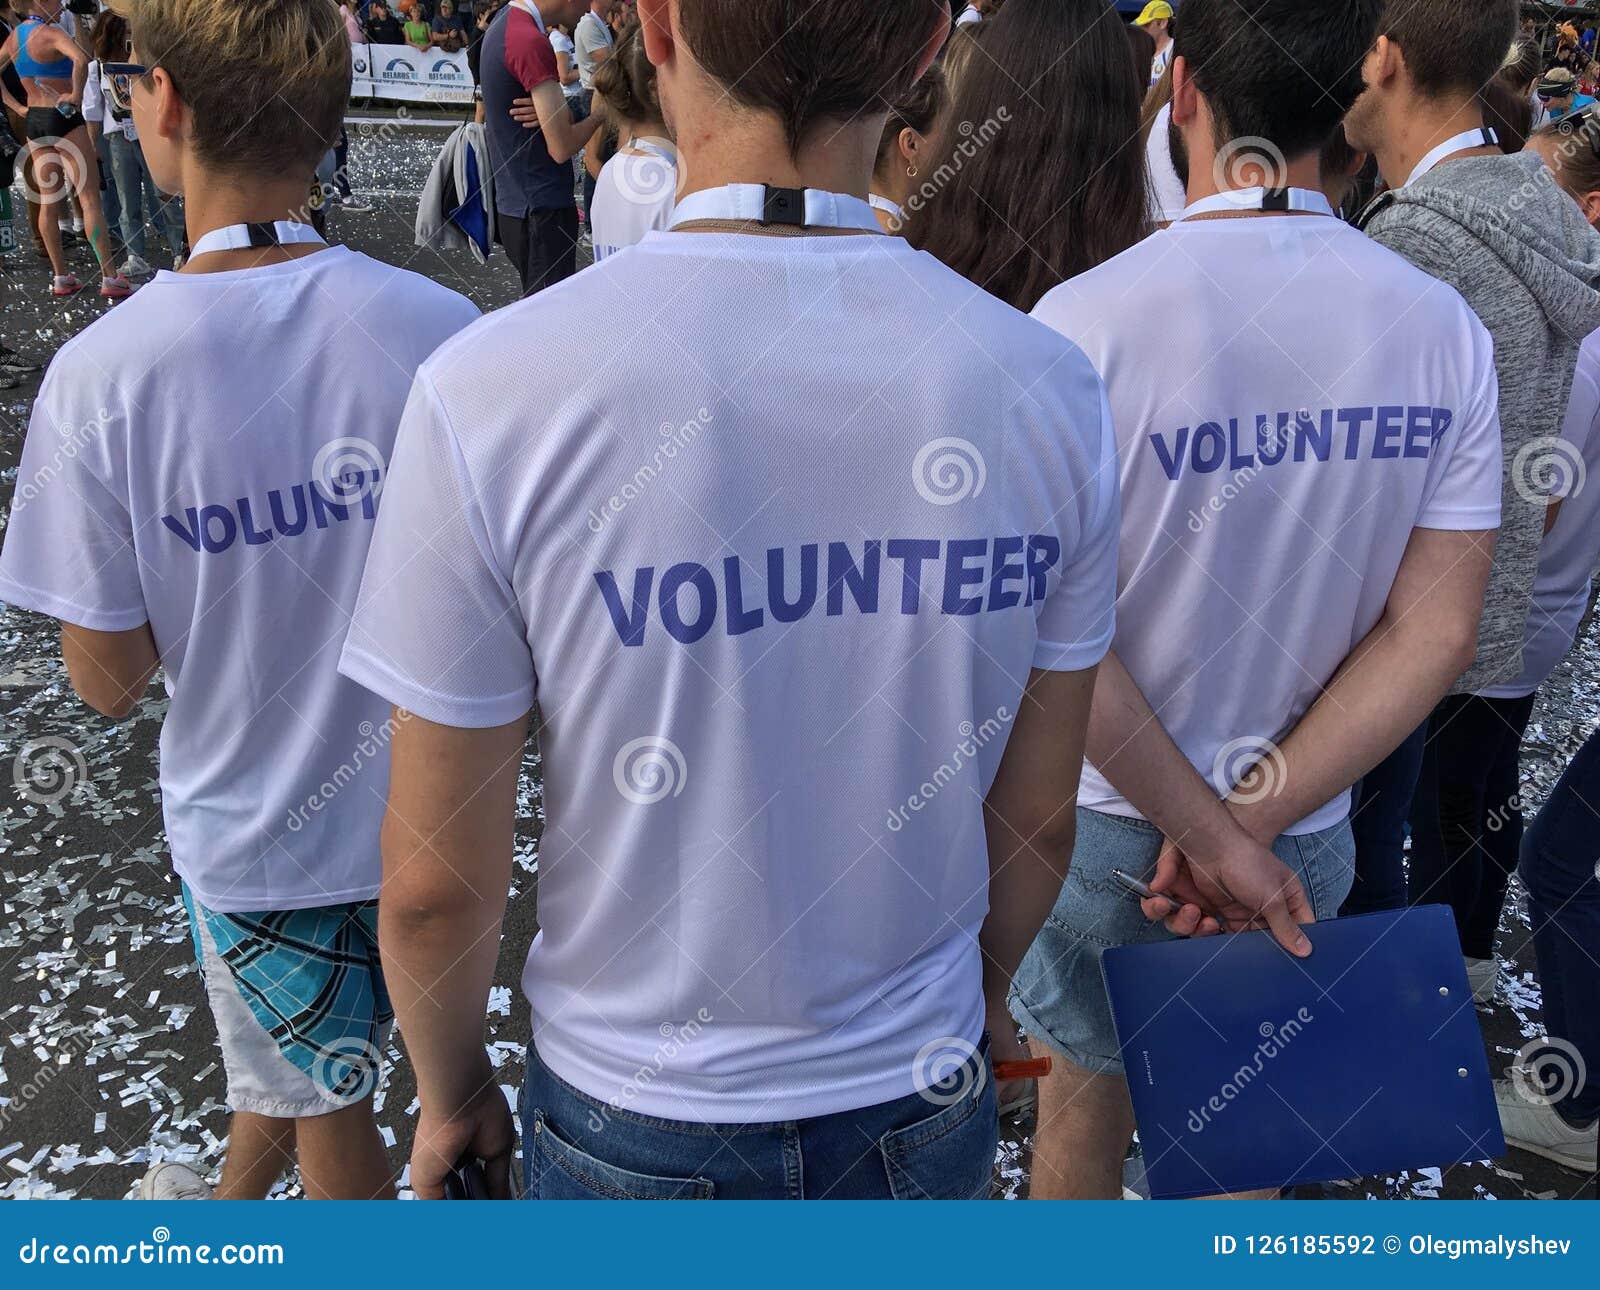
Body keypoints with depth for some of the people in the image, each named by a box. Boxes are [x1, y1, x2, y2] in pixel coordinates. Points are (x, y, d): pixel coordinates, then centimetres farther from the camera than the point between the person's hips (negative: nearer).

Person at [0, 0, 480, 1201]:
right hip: (420, 806, 3)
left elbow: (110, 680, -13)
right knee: (303, 1055, 31)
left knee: (328, 1100, 24)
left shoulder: (102, 377, -22)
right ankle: (231, 1203, 58)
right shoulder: (440, 327, -17)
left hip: (254, 824, -2)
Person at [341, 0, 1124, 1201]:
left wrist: (452, 1093, 5)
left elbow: (437, 880, -15)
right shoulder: (1051, 387, -15)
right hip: (925, 1105, 3)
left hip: (637, 1124, -2)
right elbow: (1038, 821, -4)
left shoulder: (491, 391, -24)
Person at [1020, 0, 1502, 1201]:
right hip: (1307, 832, 3)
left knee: (1089, 1089, 23)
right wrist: (1252, 820, -11)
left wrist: (1208, 833, -13)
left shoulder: (1088, 320, -23)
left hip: (1106, 821, -2)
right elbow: (1436, 633, -9)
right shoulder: (1445, 329, -9)